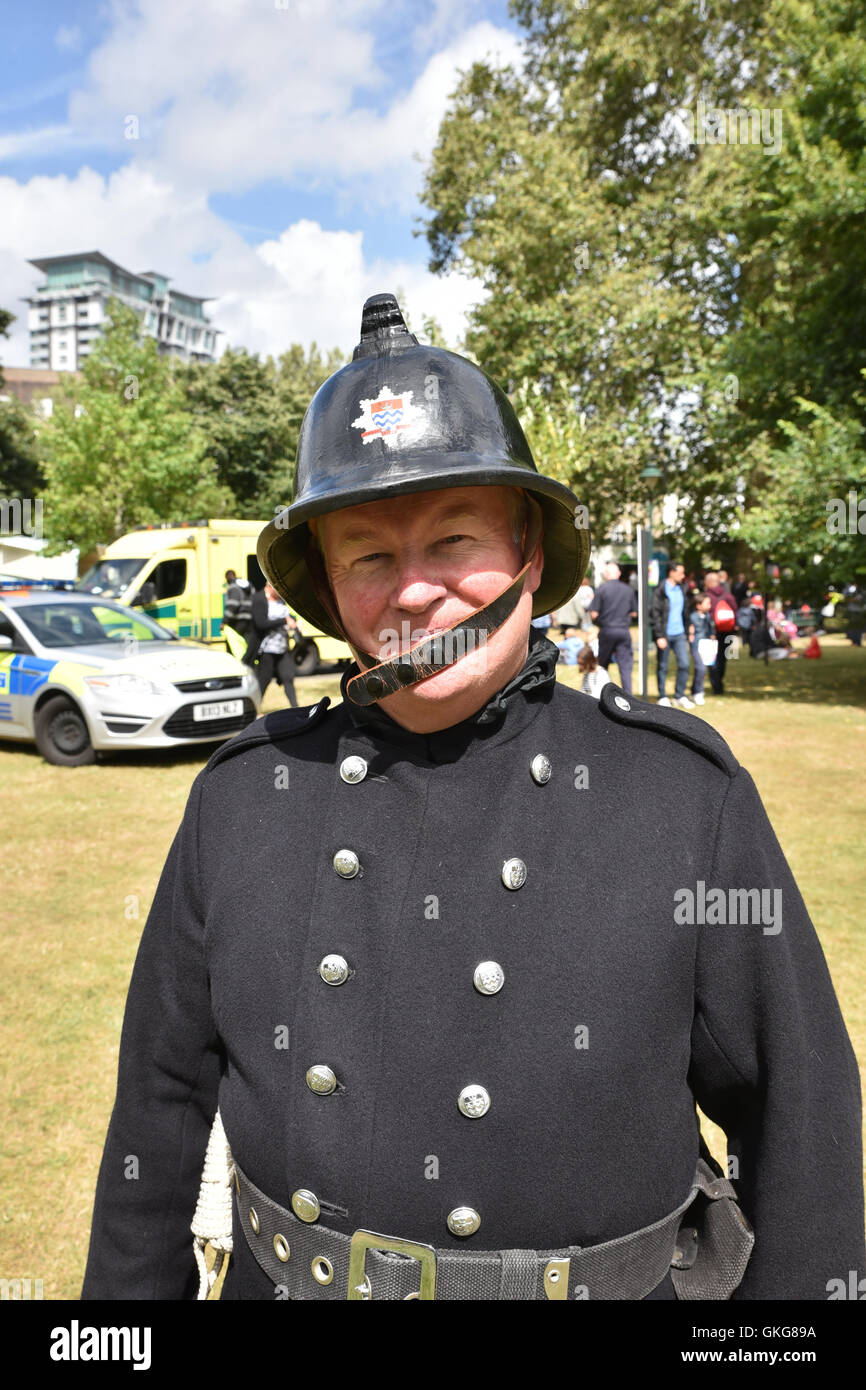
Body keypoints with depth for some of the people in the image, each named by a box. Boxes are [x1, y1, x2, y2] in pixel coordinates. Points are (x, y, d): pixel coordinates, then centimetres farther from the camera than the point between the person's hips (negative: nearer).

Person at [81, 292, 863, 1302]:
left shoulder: (688, 795, -14)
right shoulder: (241, 796, -8)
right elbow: (163, 1098, 2)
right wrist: (126, 1291, 7)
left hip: (606, 1287, -1)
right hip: (282, 1281, 2)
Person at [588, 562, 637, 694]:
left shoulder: (601, 589, -7)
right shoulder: (628, 589, 2)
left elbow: (594, 614, -10)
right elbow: (634, 613, 8)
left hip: (607, 630, -2)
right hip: (624, 631, 2)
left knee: (602, 665, 14)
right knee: (625, 666, 2)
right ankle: (628, 696, -4)